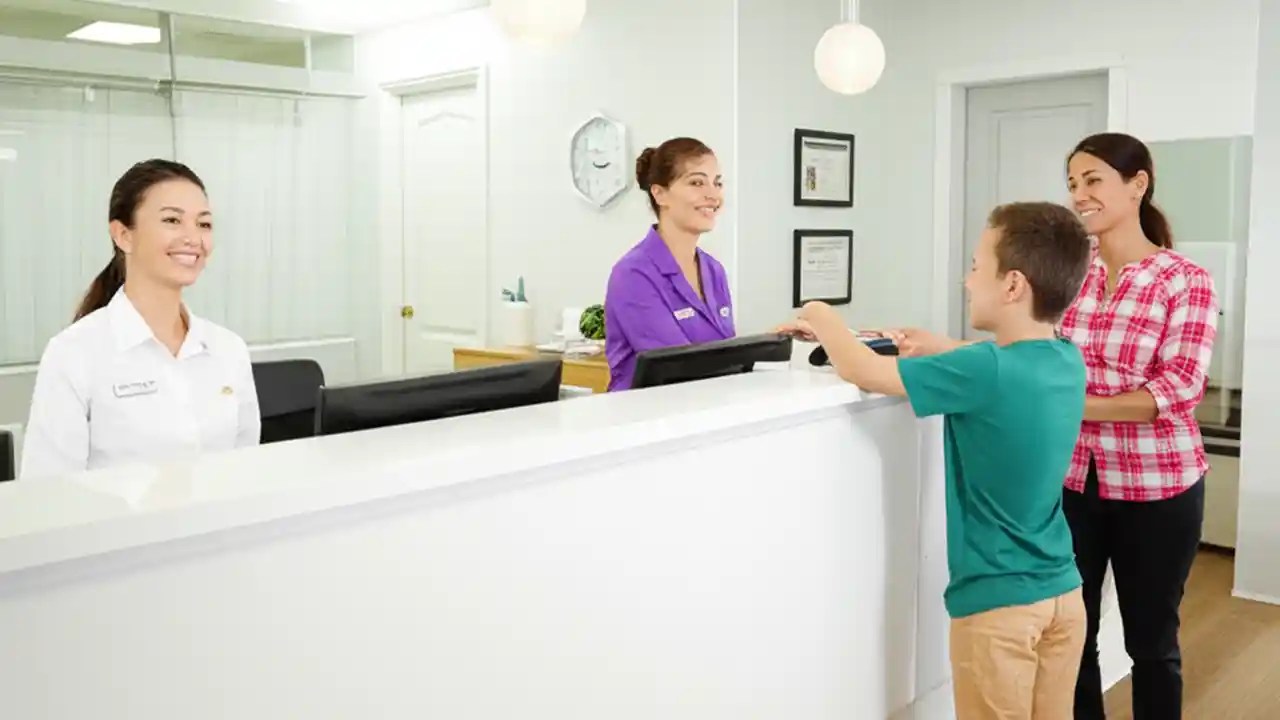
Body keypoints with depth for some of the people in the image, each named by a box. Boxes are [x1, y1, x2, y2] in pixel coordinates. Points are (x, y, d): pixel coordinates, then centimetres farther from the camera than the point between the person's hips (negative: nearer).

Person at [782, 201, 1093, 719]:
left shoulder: (985, 372, -24)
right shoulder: (1068, 361, -1)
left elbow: (860, 371, -17)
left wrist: (820, 316, 0)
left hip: (998, 602, -7)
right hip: (1062, 592, 7)